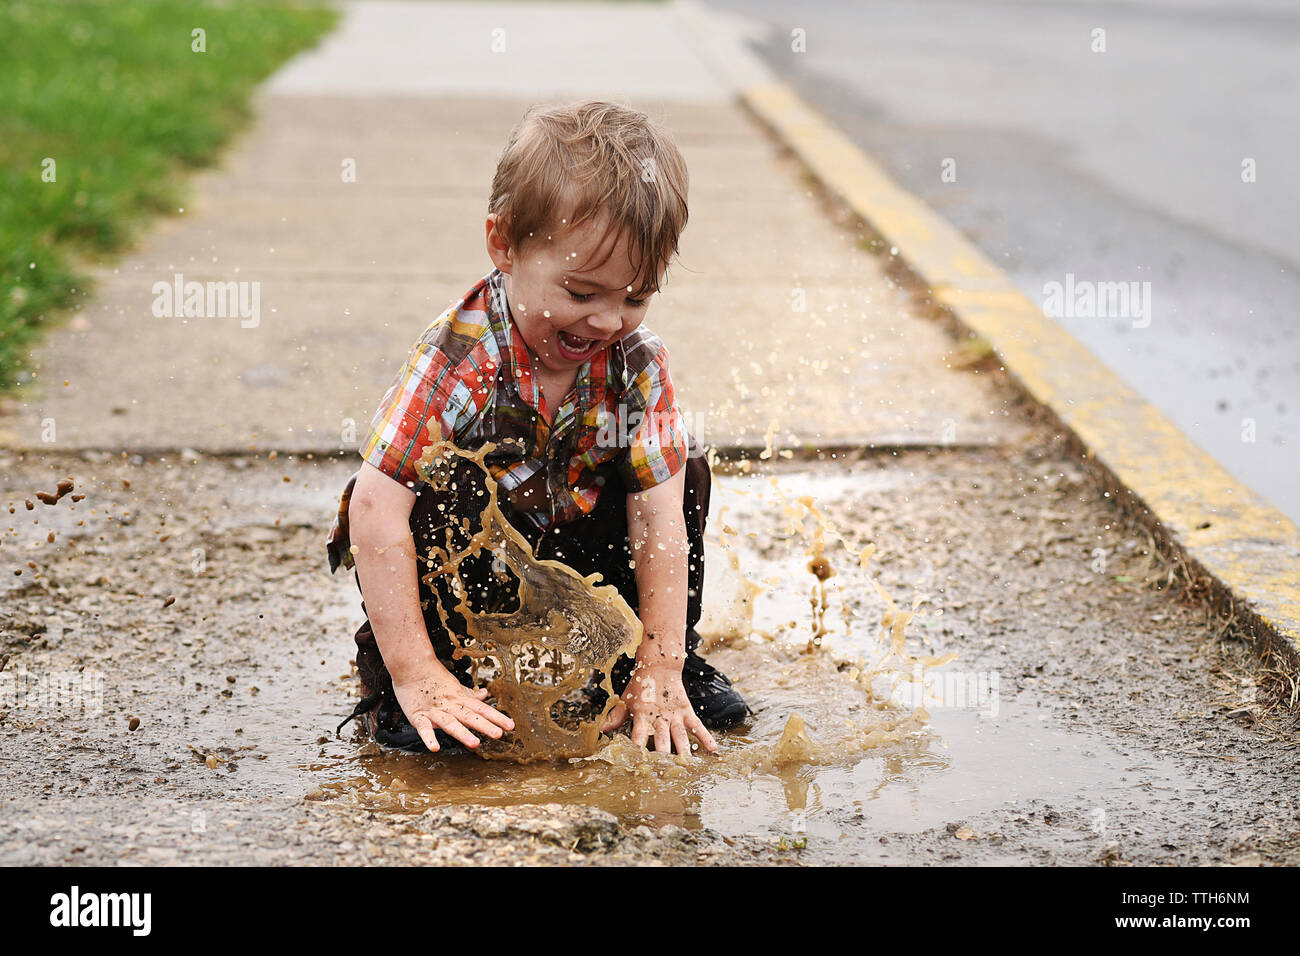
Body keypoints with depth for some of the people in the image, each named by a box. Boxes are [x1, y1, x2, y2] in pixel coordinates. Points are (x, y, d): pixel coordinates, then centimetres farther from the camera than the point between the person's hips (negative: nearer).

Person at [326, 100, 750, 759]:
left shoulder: (637, 364, -17)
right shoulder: (457, 358, -31)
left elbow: (660, 519, -17)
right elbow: (376, 505, -35)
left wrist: (661, 669, -22)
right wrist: (413, 673, -38)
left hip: (566, 545, 4)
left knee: (684, 475, -10)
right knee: (444, 493, -34)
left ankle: (656, 658, 8)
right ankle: (395, 693, -18)